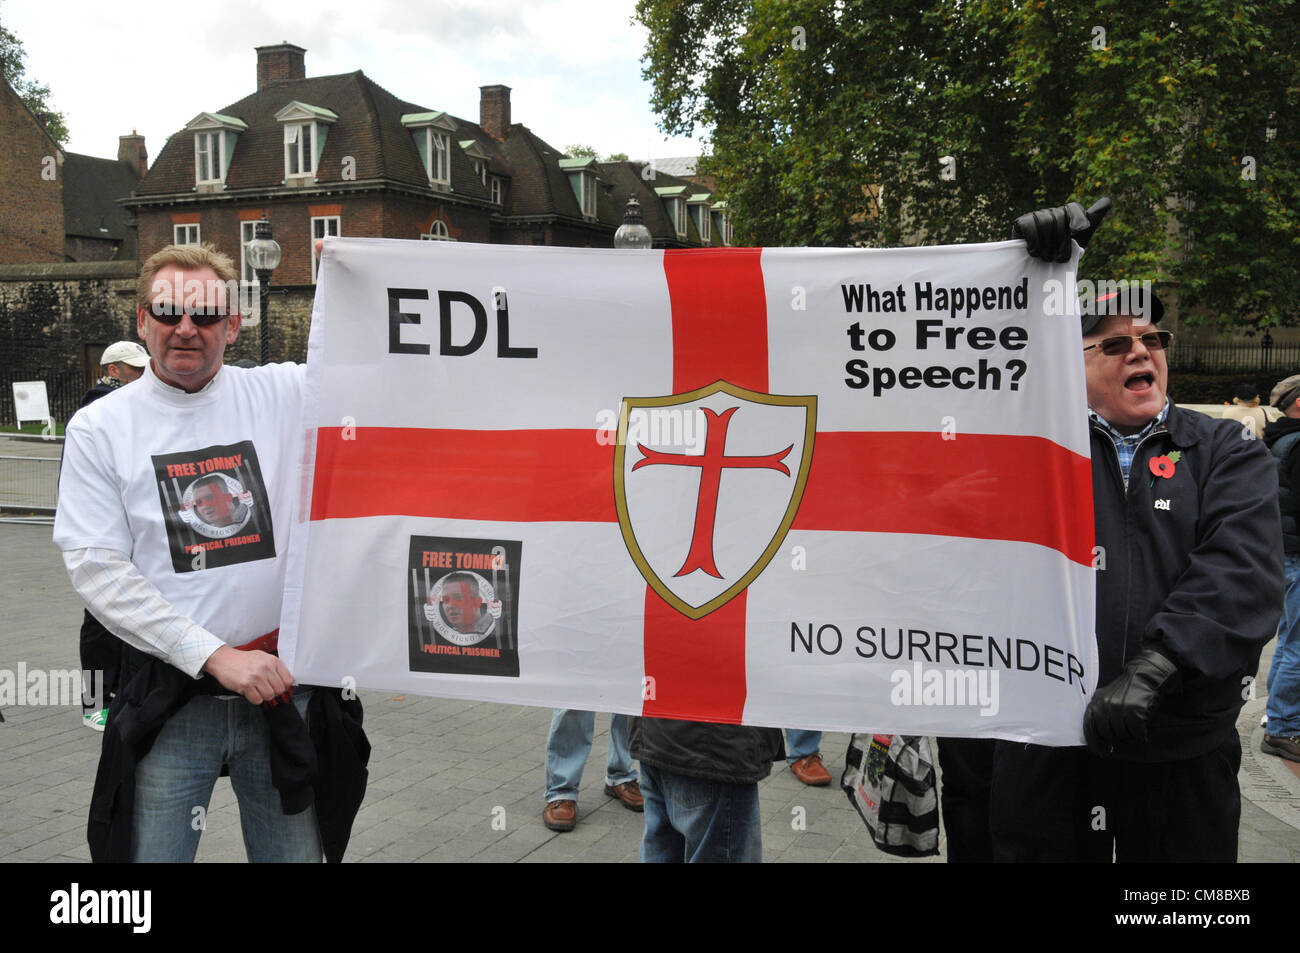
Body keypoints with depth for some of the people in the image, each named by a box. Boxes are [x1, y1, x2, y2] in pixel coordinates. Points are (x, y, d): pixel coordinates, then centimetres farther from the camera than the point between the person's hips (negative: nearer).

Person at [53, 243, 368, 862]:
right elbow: (97, 571, -7)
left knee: (294, 853, 13)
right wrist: (215, 656, -16)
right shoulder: (99, 428, -1)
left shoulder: (285, 394, 1)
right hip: (170, 699, -1)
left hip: (285, 682, 1)